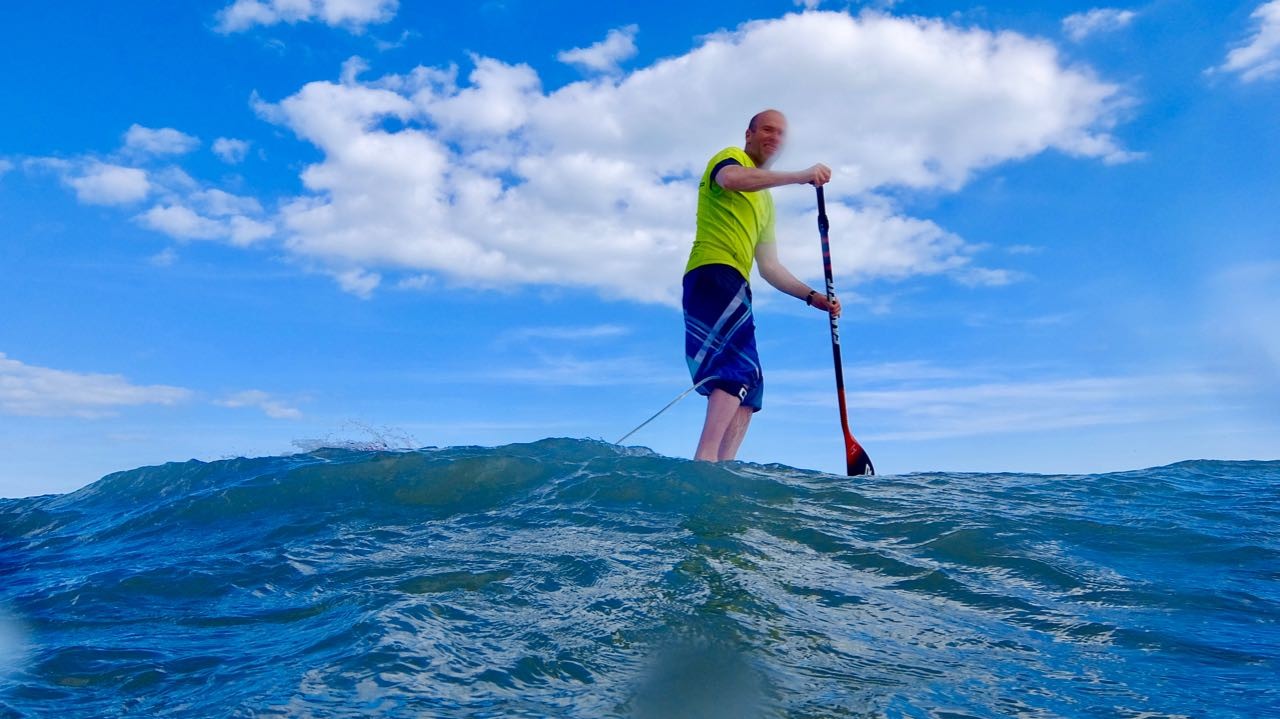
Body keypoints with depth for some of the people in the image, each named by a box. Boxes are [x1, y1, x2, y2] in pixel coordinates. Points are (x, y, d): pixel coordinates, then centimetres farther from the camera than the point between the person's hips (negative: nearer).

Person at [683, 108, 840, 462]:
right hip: (713, 272, -9)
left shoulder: (766, 201, 32)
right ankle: (705, 459, -31)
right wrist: (800, 176, -18)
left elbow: (770, 267, 30)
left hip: (733, 286, 9)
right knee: (740, 369, -24)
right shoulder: (731, 157, 11)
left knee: (748, 391, 2)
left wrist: (813, 296, 20)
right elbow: (731, 179, -17)